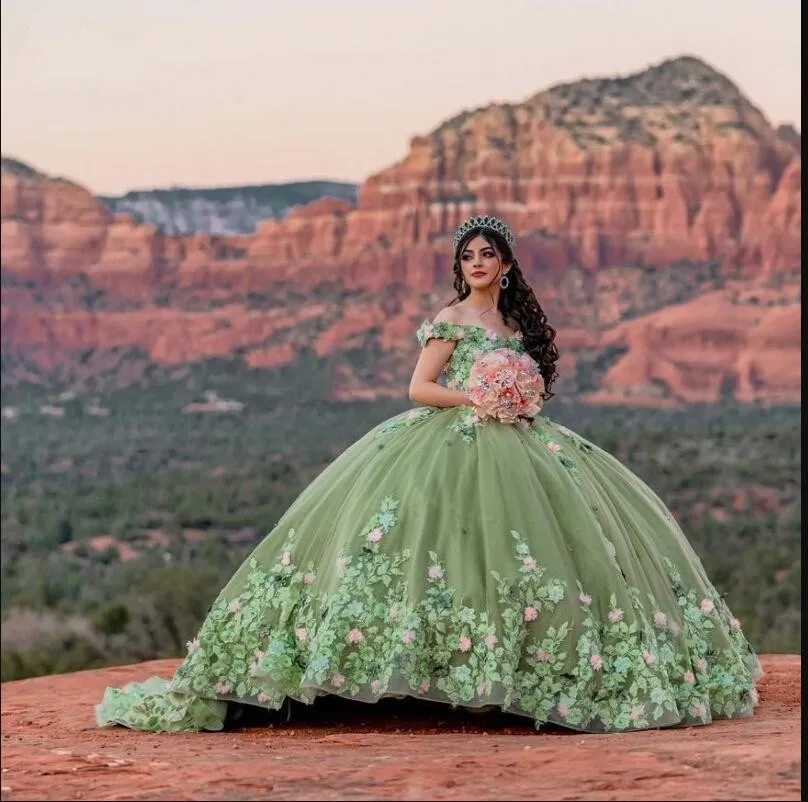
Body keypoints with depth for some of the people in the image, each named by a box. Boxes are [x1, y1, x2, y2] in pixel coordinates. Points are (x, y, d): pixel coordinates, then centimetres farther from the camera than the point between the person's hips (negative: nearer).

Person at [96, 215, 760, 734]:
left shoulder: (518, 321, 16)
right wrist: (476, 399, -16)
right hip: (454, 442, -6)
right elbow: (420, 387, -7)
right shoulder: (451, 319, -1)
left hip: (512, 443, 6)